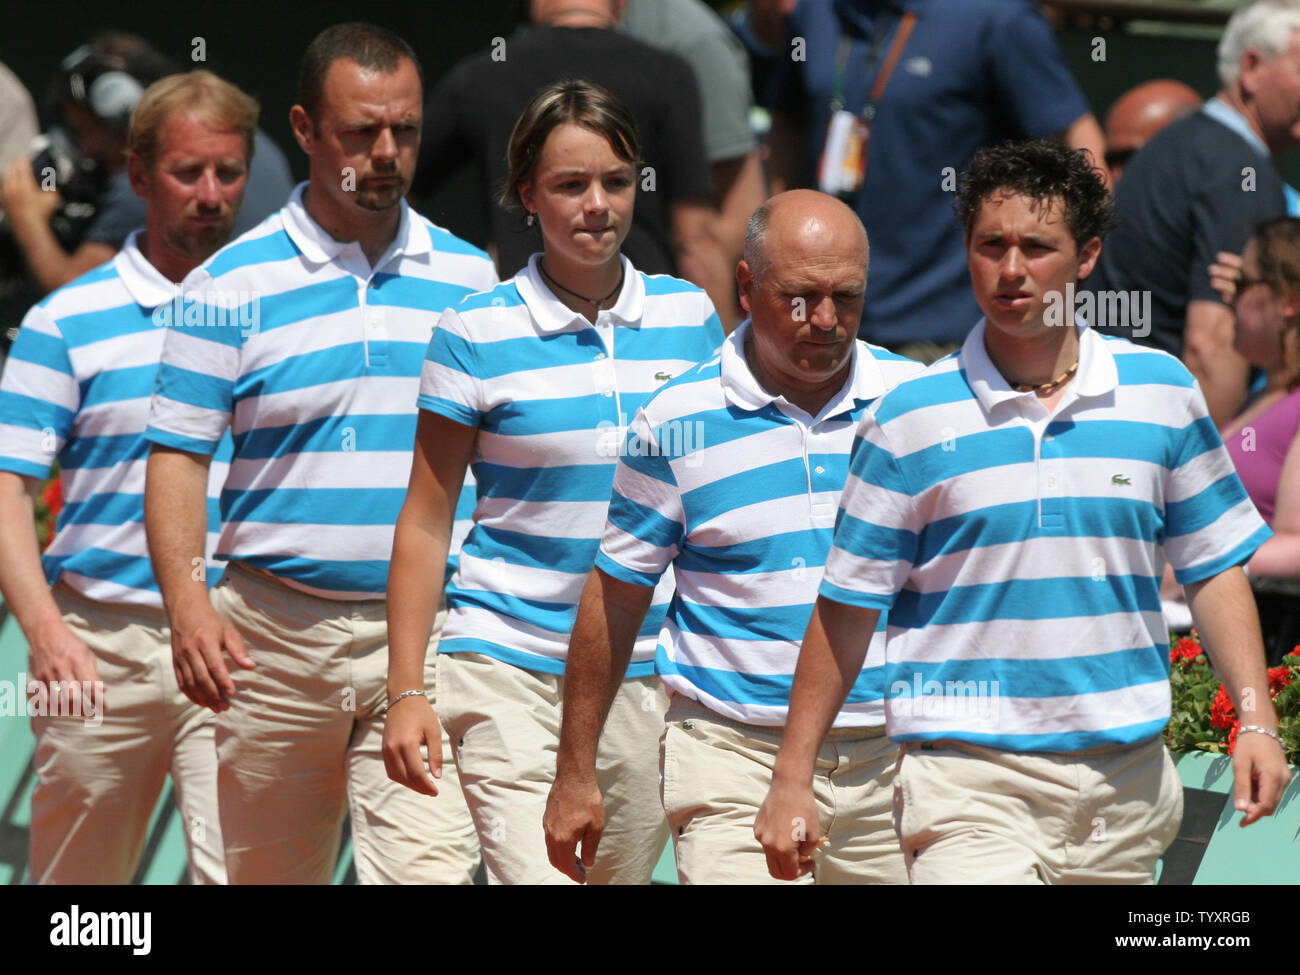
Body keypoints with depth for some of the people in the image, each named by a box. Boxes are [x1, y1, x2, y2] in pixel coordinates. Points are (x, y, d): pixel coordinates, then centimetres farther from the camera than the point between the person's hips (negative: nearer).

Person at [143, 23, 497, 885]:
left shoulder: (468, 279, 10)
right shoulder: (234, 284, 1)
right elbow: (178, 453, -1)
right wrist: (187, 602, -15)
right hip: (277, 628, 0)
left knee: (429, 867, -15)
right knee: (269, 874, 11)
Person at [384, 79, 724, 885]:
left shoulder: (690, 316, 7)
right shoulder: (478, 334, -3)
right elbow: (426, 521, 1)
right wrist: (406, 692, -3)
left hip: (651, 671, 4)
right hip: (510, 660, -4)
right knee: (536, 876, -18)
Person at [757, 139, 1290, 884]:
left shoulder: (1162, 390, 6)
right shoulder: (908, 418, -1)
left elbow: (1215, 568, 12)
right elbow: (846, 607, 3)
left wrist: (1255, 719, 2)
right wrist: (793, 774, 1)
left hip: (1126, 769, 3)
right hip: (967, 778, -3)